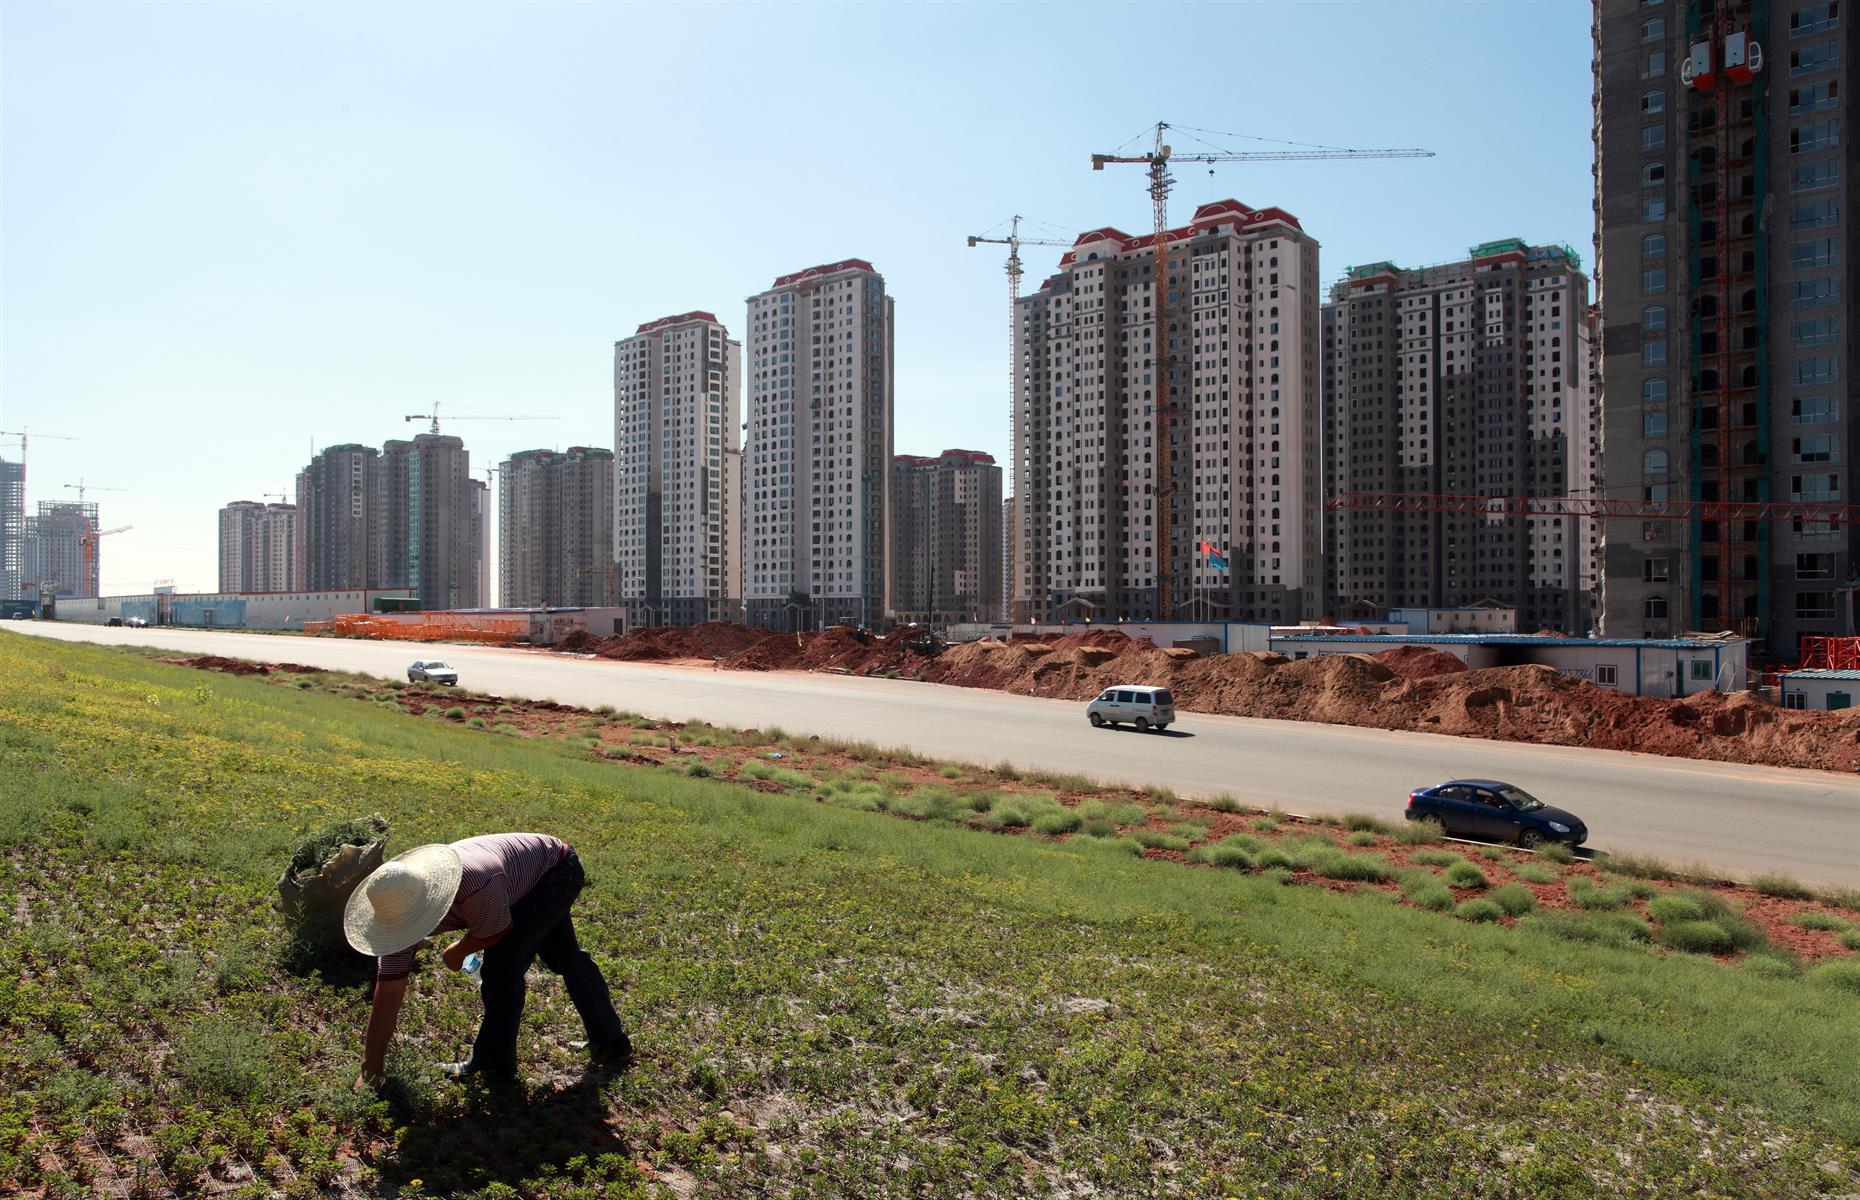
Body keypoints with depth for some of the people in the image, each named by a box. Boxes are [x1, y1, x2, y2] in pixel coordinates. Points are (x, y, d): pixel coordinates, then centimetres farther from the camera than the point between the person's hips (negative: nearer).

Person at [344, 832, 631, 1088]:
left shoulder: (475, 886, -45)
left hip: (558, 868, -8)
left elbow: (495, 933, -24)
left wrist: (458, 951, -6)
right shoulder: (401, 913, -22)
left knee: (501, 965, -18)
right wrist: (370, 1069, -16)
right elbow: (387, 995, -17)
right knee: (567, 957, 20)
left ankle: (494, 1063, 0)